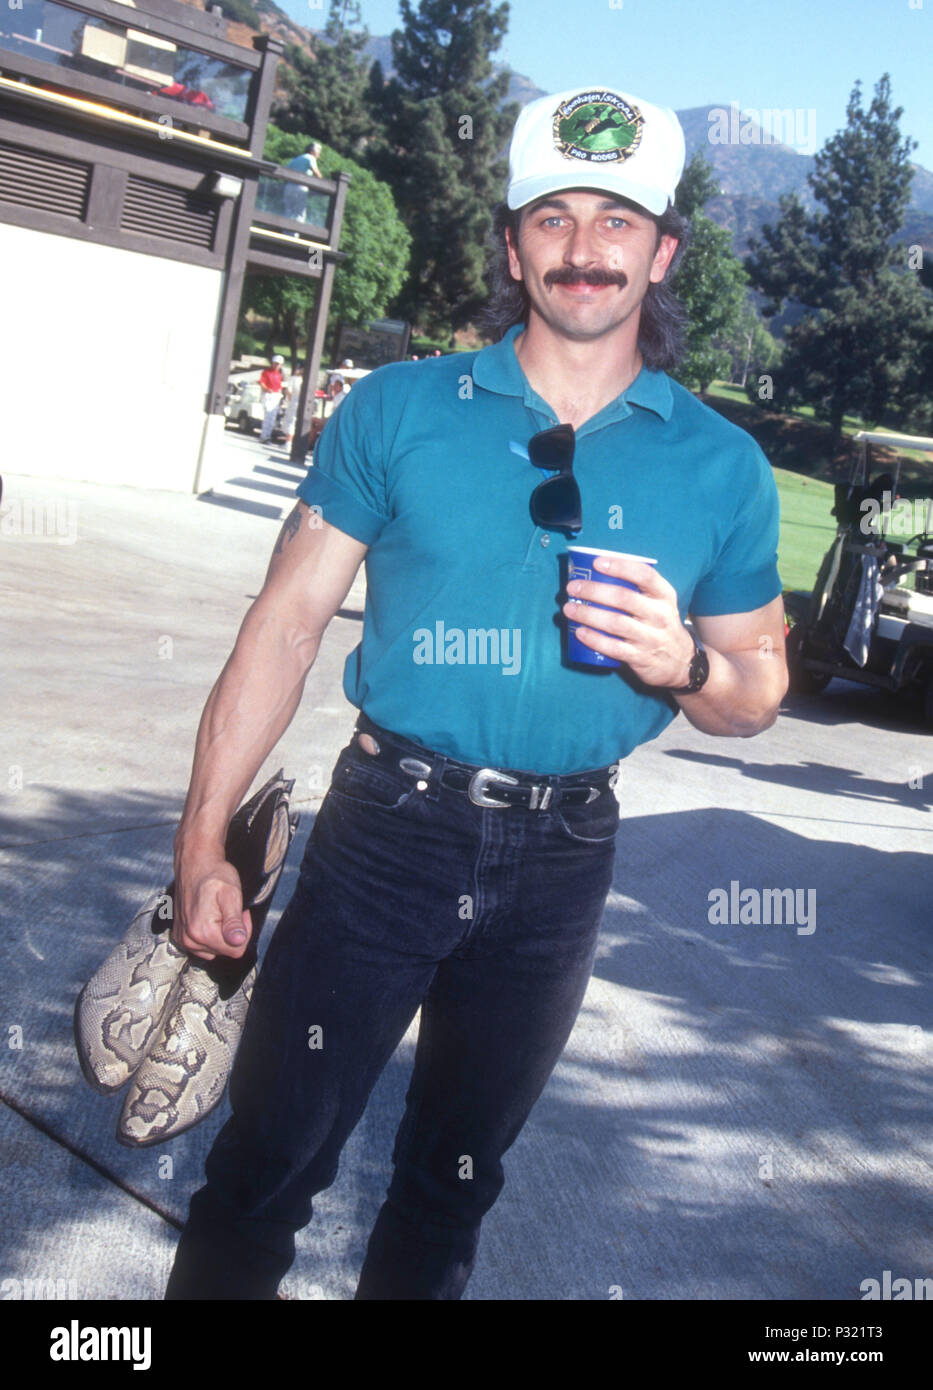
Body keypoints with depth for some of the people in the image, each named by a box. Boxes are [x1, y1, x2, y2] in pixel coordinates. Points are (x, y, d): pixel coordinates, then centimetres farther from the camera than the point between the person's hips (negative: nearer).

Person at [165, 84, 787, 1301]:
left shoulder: (722, 467, 1)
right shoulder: (398, 411, -2)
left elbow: (757, 698, 7)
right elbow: (288, 623, -3)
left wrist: (684, 663, -16)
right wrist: (204, 840, -8)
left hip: (560, 865, 2)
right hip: (387, 827, -1)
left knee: (453, 1182, 19)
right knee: (268, 1163, 5)